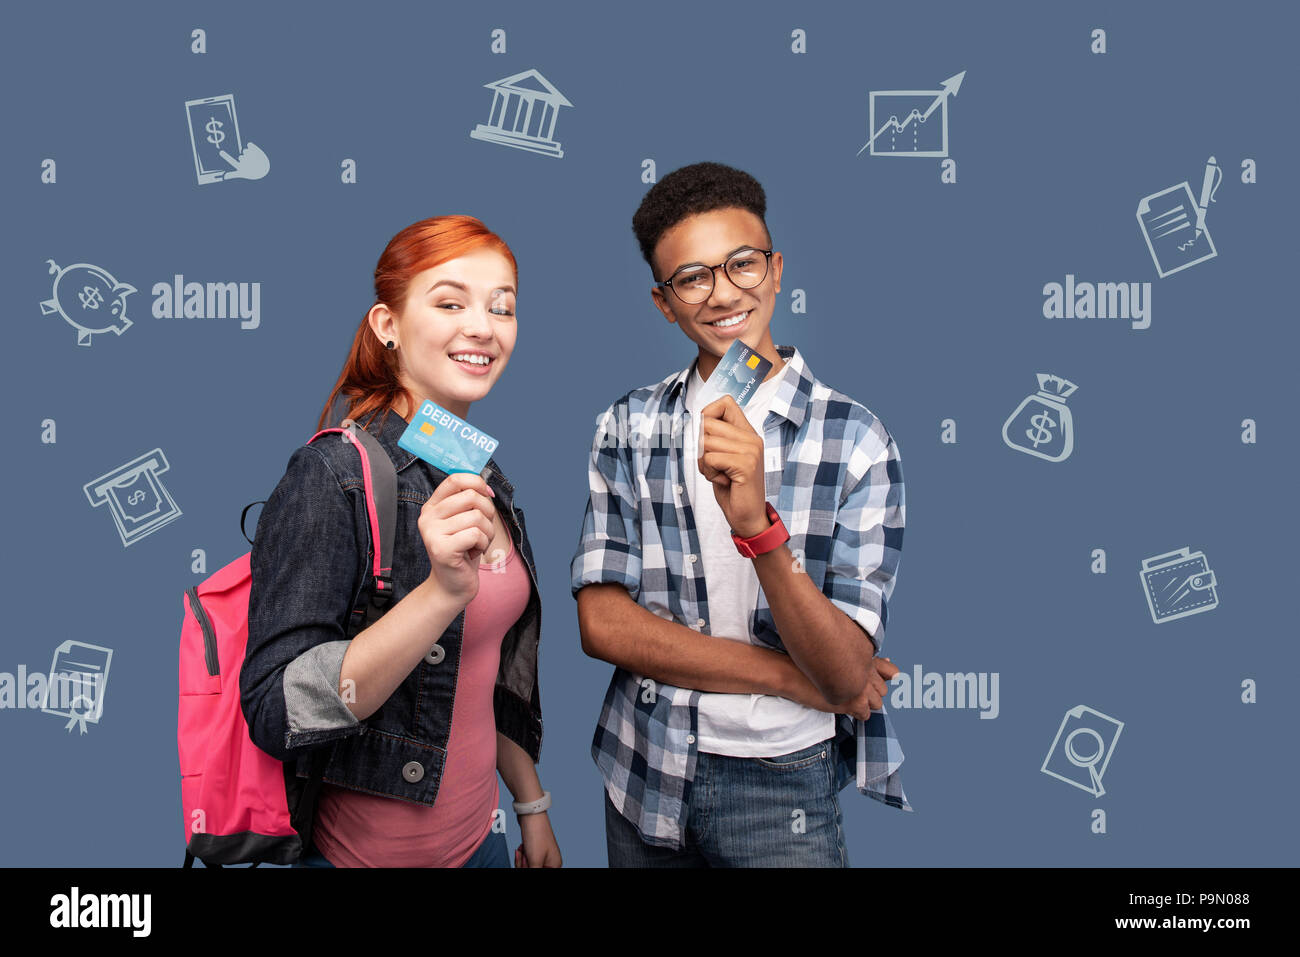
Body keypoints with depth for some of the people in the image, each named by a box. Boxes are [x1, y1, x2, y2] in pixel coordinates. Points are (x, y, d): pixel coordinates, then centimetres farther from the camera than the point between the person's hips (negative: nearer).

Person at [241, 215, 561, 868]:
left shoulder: (485, 481, 4)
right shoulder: (334, 476, -19)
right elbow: (275, 714, -26)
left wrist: (532, 805, 17)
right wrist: (442, 592, -34)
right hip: (364, 850, -7)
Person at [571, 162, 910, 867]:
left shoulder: (853, 438, -12)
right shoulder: (628, 429, -3)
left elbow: (847, 675, -17)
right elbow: (602, 623, -9)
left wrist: (757, 525, -33)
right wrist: (790, 675, -15)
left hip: (783, 784, -2)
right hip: (644, 777, 3)